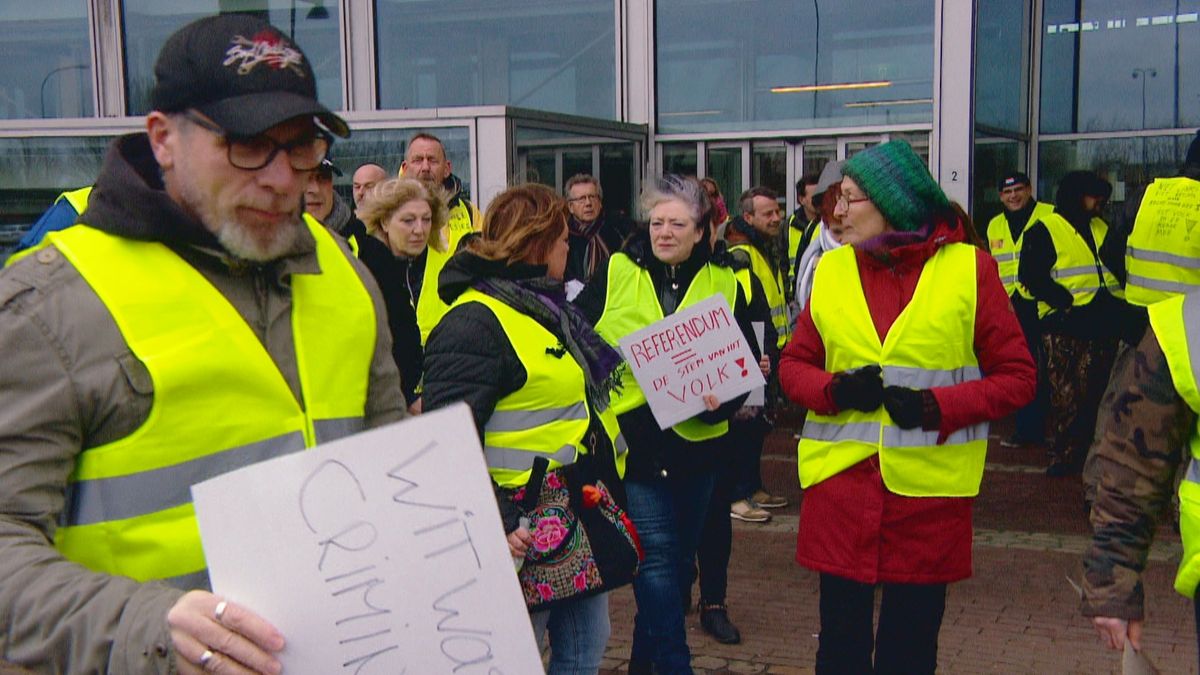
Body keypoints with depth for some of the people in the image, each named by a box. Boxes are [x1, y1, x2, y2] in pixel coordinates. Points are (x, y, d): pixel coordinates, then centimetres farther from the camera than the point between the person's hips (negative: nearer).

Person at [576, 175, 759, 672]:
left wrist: (721, 400, -15)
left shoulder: (724, 284, 3)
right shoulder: (614, 273, -2)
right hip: (632, 440, -3)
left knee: (677, 559, 15)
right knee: (656, 556, -9)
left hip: (695, 443, 3)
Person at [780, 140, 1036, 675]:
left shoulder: (968, 269, -2)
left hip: (928, 487, -2)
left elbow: (1016, 376, -1)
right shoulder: (831, 269, 5)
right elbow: (794, 364, 11)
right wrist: (834, 389, -10)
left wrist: (938, 407, -15)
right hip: (840, 477, 2)